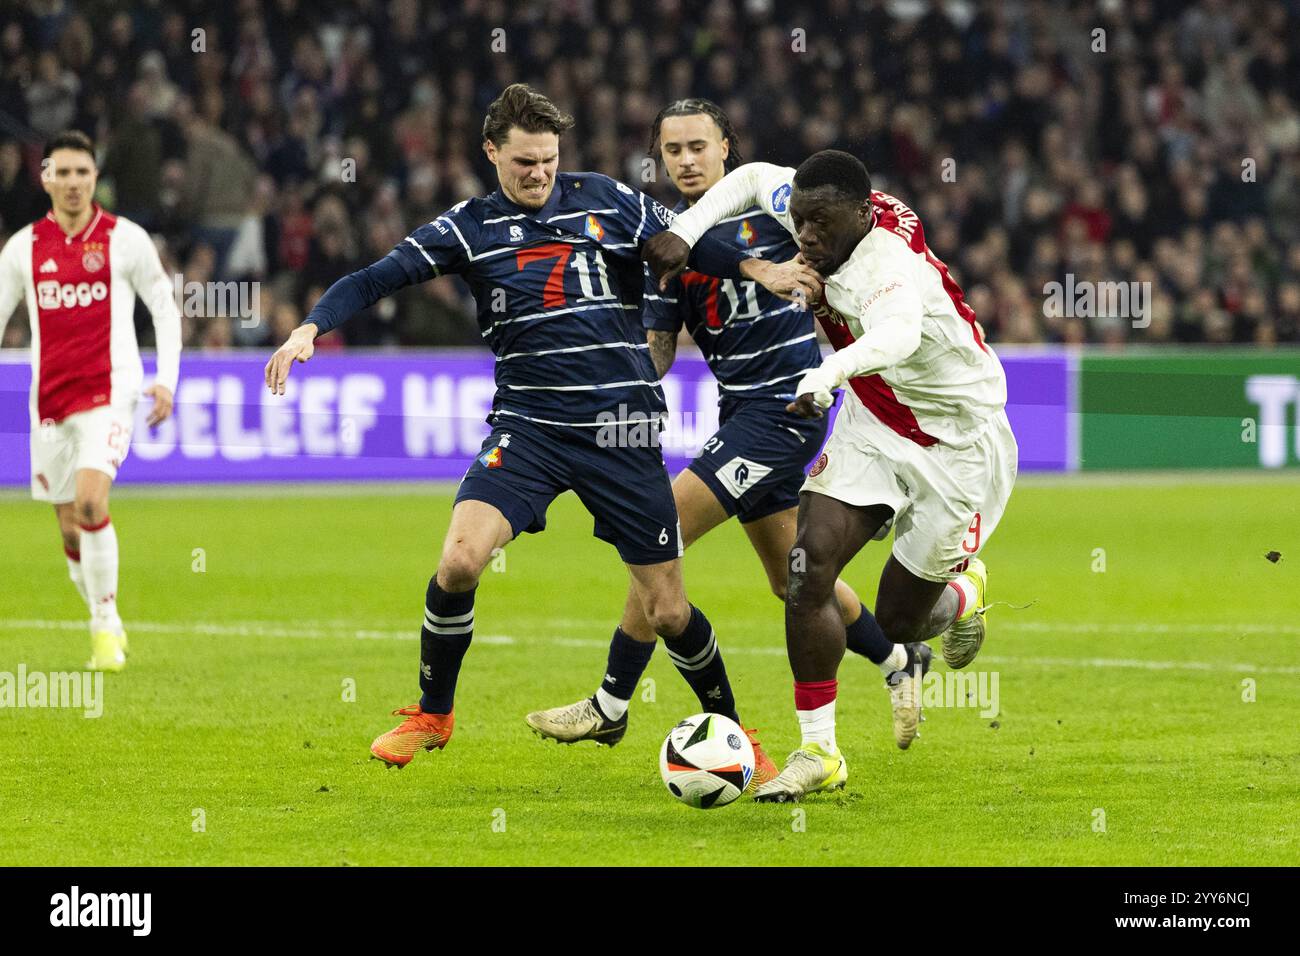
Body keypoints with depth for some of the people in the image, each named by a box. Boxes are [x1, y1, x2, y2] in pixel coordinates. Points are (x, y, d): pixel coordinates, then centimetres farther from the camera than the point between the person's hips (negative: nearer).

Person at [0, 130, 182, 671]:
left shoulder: (124, 239, -1)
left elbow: (164, 307, 6)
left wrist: (166, 379, -4)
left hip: (108, 392, -4)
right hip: (49, 398, 4)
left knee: (89, 502, -23)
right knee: (71, 531, 6)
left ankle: (107, 626, -12)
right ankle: (106, 628, 24)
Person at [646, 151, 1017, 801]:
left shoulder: (888, 266, -37)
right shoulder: (817, 208, -14)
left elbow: (897, 334, -61)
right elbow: (753, 178, 8)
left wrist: (827, 375, -80)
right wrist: (685, 233, -9)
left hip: (956, 447, -6)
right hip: (872, 425, 6)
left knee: (895, 623, 3)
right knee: (810, 564, -15)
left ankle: (963, 593, 40)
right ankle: (818, 752, -6)